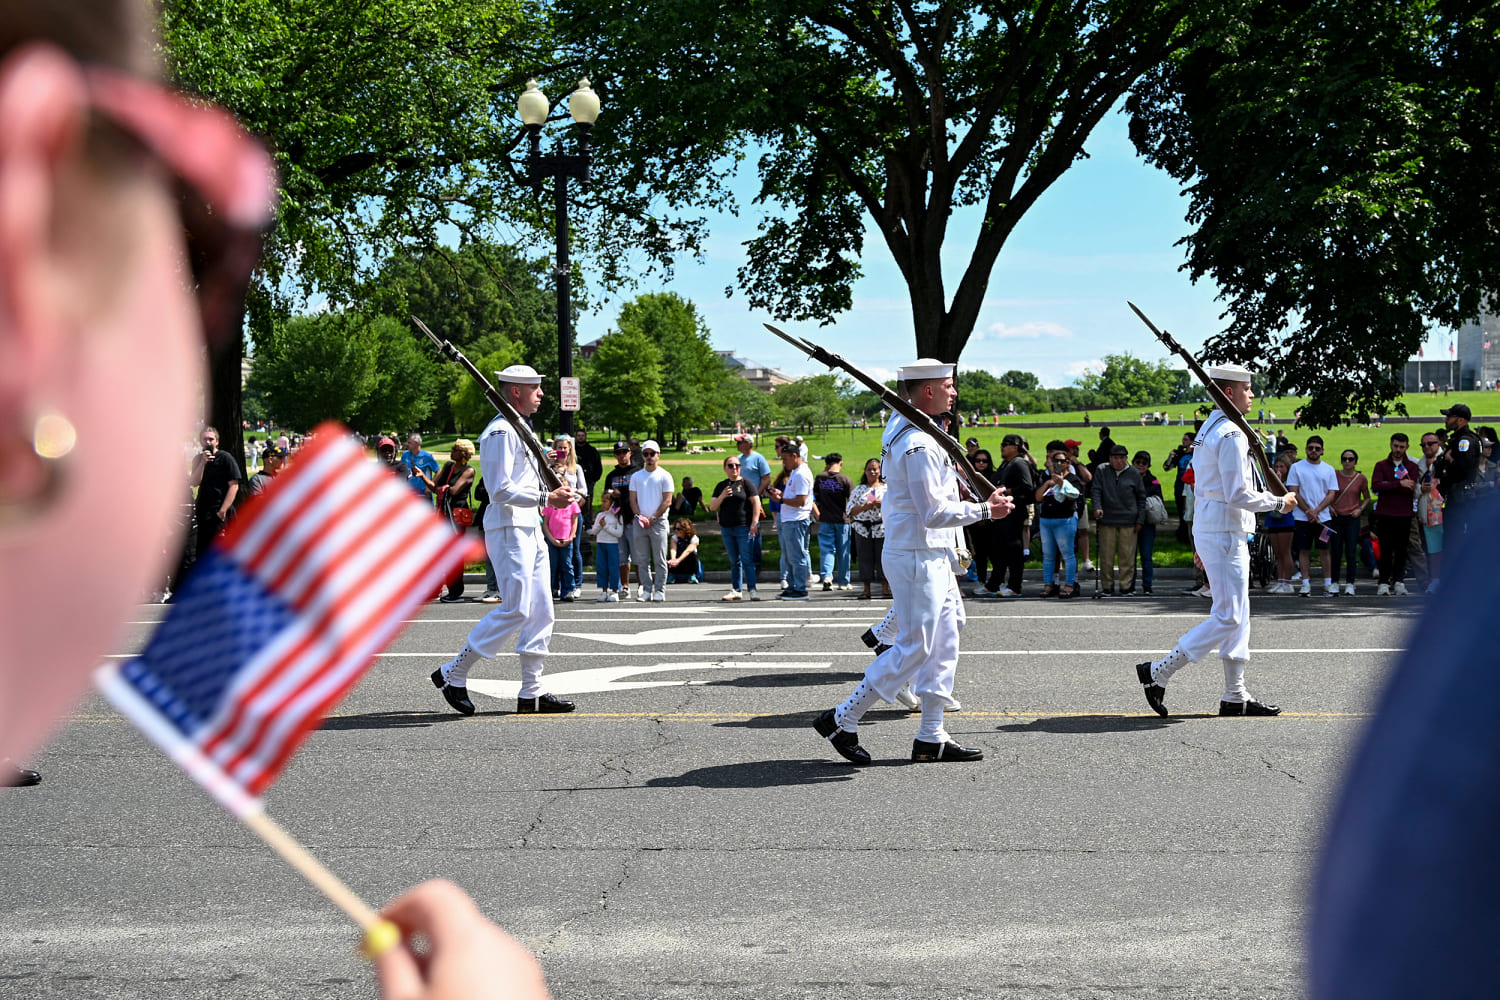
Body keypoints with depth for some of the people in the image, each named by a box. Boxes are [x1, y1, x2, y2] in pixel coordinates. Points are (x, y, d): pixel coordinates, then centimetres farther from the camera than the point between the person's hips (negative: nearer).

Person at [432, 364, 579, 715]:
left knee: (540, 610, 6)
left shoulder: (520, 429, 19)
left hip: (530, 529, 10)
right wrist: (546, 498, -24)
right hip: (508, 529, -10)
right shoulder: (500, 432, -13)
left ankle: (531, 692, 10)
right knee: (516, 610, -12)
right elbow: (501, 490, -20)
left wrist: (556, 493, 14)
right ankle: (453, 674, -2)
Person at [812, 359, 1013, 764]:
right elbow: (934, 514, -24)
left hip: (931, 556, 11)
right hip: (917, 559, -11)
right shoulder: (920, 445, -22)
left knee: (944, 642, 12)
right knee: (915, 647, -5)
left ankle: (932, 738, 16)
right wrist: (985, 510, -15)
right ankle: (842, 721, 4)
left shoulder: (899, 427, 11)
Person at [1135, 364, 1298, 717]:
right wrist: (1280, 502, -7)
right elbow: (1238, 496, -21)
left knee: (1238, 616, 11)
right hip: (1225, 535, -10)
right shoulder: (1230, 434, -16)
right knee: (1228, 617, -9)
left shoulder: (1209, 430, 17)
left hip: (1210, 531, 10)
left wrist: (1203, 542, 24)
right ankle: (1158, 672, -7)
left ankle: (1235, 696, 14)